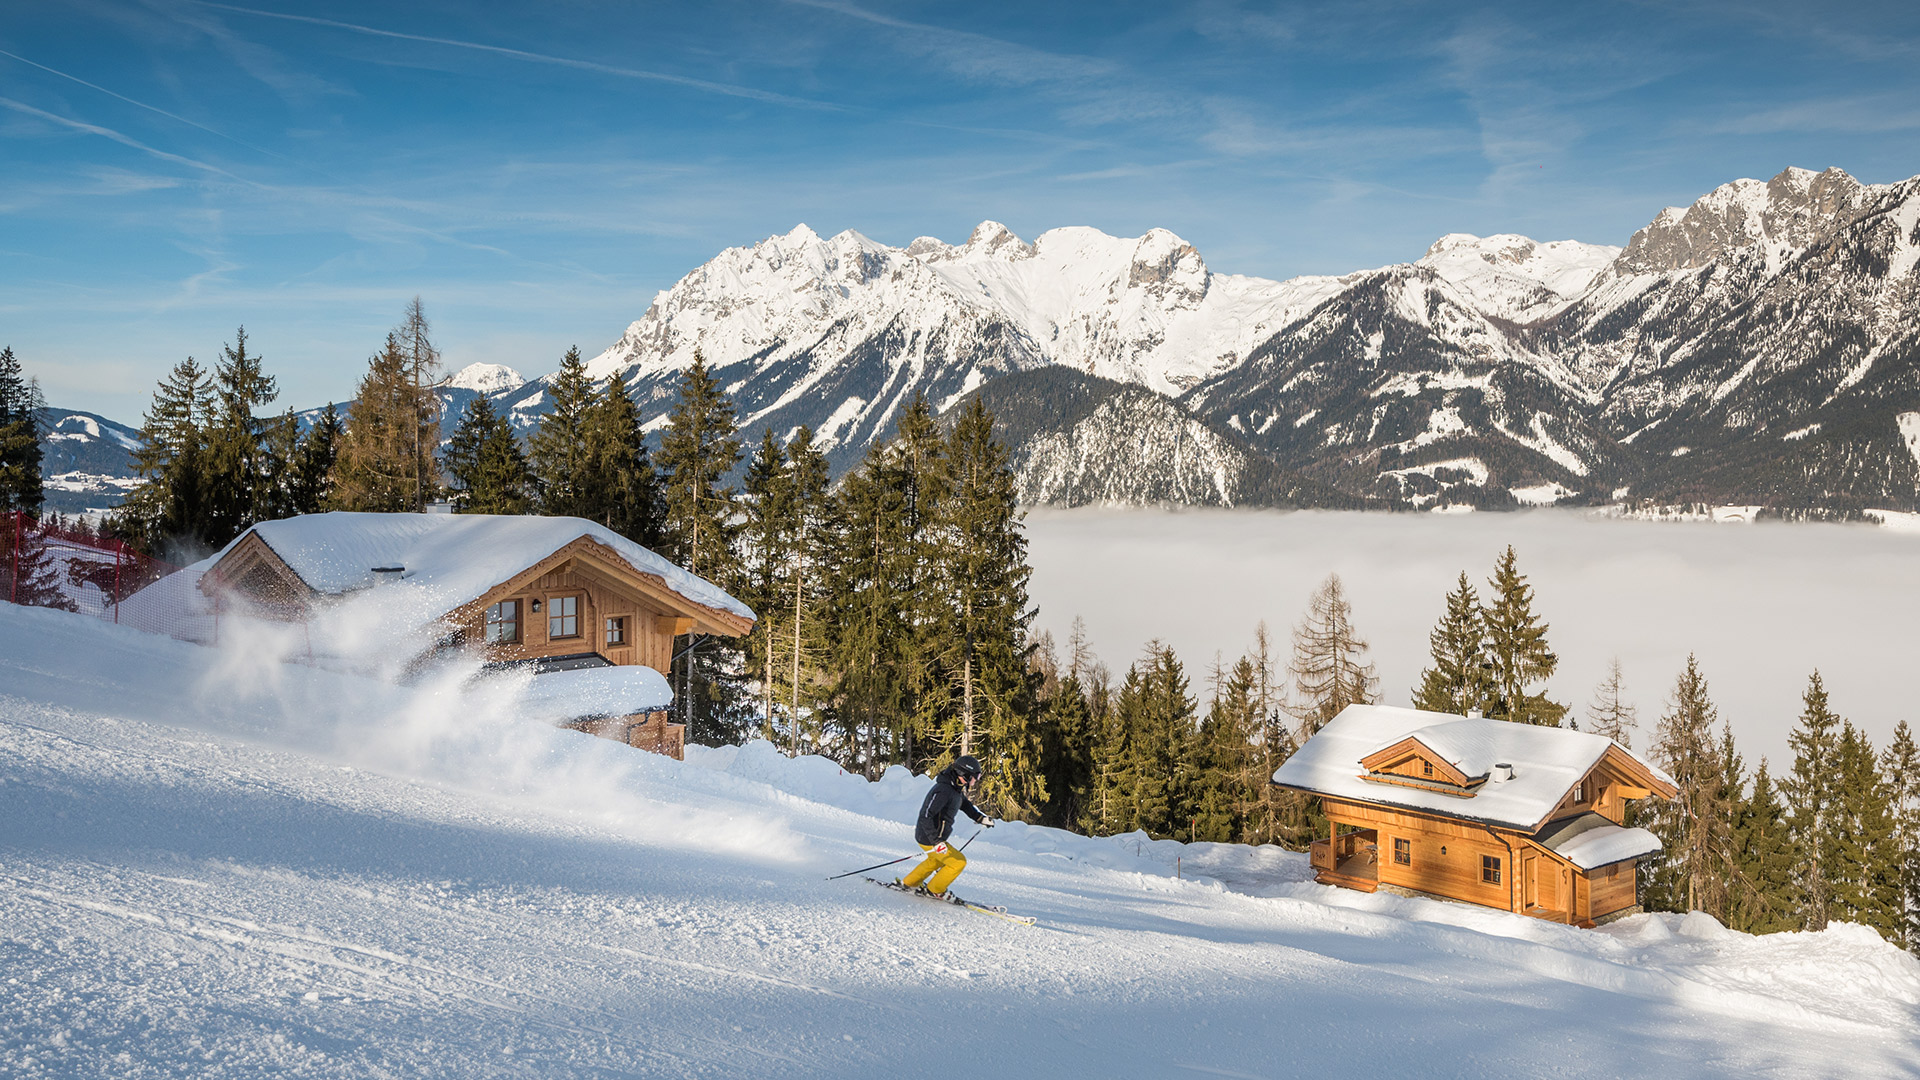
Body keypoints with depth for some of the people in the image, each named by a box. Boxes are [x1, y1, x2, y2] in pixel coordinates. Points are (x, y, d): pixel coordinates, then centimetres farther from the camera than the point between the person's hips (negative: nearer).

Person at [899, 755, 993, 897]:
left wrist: (981, 817, 19)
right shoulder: (943, 791, -29)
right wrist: (936, 841, -37)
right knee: (959, 862, -1)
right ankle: (934, 890, 15)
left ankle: (910, 883, 42)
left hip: (935, 837, 10)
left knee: (938, 859, 32)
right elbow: (925, 817, -33)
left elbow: (964, 803, 26)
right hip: (929, 839, -10)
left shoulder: (956, 788, 2)